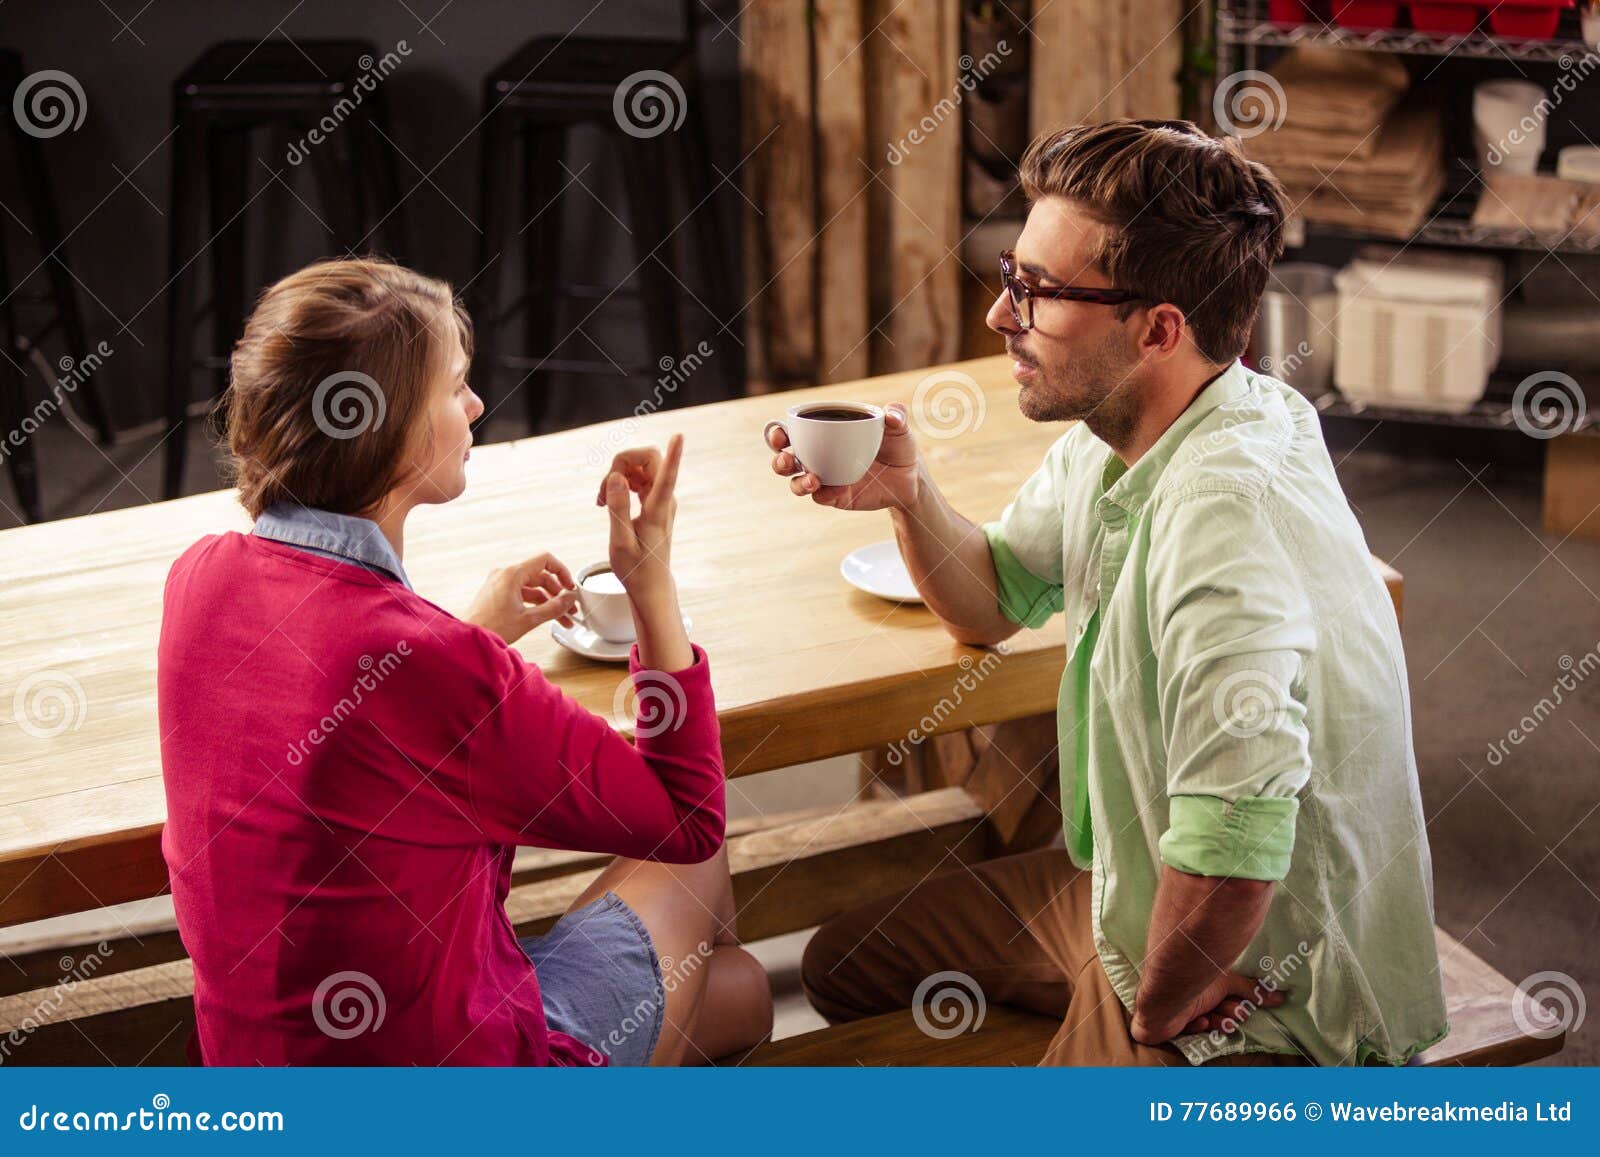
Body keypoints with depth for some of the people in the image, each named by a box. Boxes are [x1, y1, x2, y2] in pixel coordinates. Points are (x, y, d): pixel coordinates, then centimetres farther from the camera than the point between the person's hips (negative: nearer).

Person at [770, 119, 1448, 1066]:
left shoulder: (1229, 505, -35)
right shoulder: (1111, 438, -3)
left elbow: (1232, 860, -40)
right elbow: (996, 600, 16)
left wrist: (1150, 1018, -21)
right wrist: (910, 494, -5)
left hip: (1255, 1004, -9)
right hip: (1134, 900, 10)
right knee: (845, 966, 20)